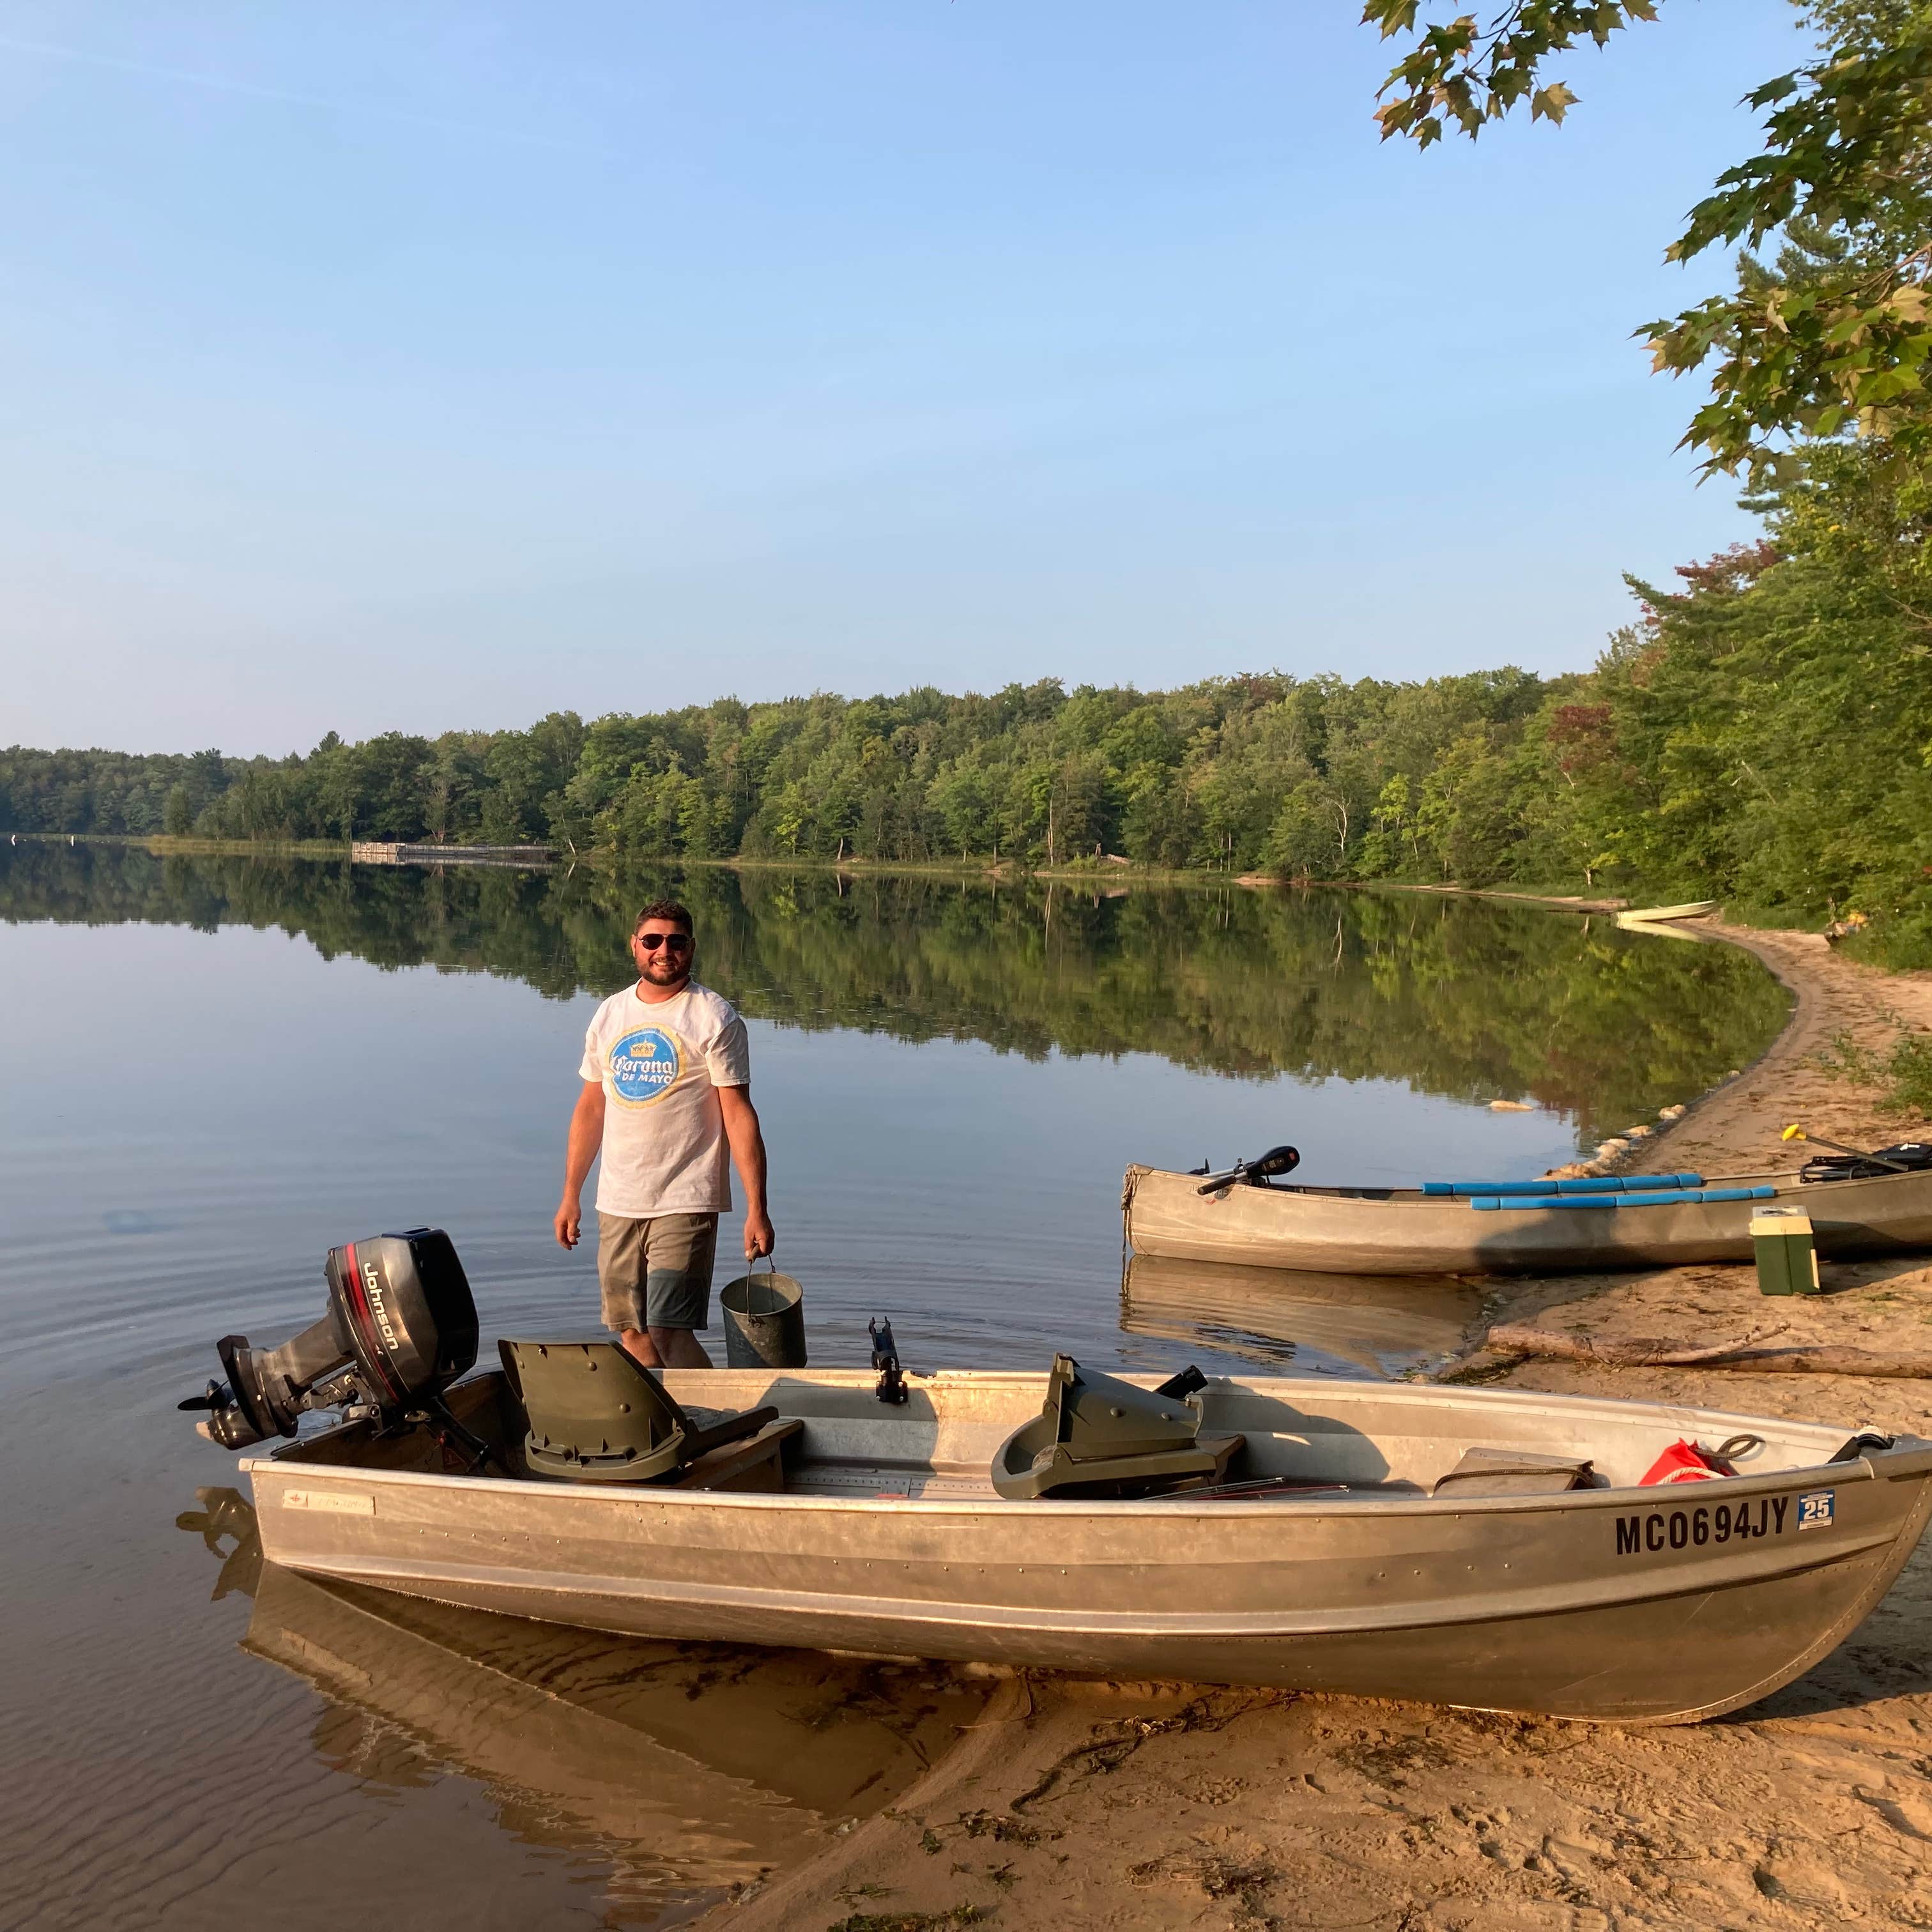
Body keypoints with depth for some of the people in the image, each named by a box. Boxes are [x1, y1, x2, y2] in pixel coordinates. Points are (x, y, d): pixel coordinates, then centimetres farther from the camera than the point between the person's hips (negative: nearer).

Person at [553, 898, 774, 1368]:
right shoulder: (609, 1015, 10)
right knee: (631, 1332, 10)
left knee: (668, 1333, -12)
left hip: (685, 1205, -5)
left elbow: (738, 1116, -10)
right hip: (616, 1205, 6)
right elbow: (591, 1107, 16)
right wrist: (571, 1195, 15)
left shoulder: (713, 1018, -6)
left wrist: (756, 1210, -14)